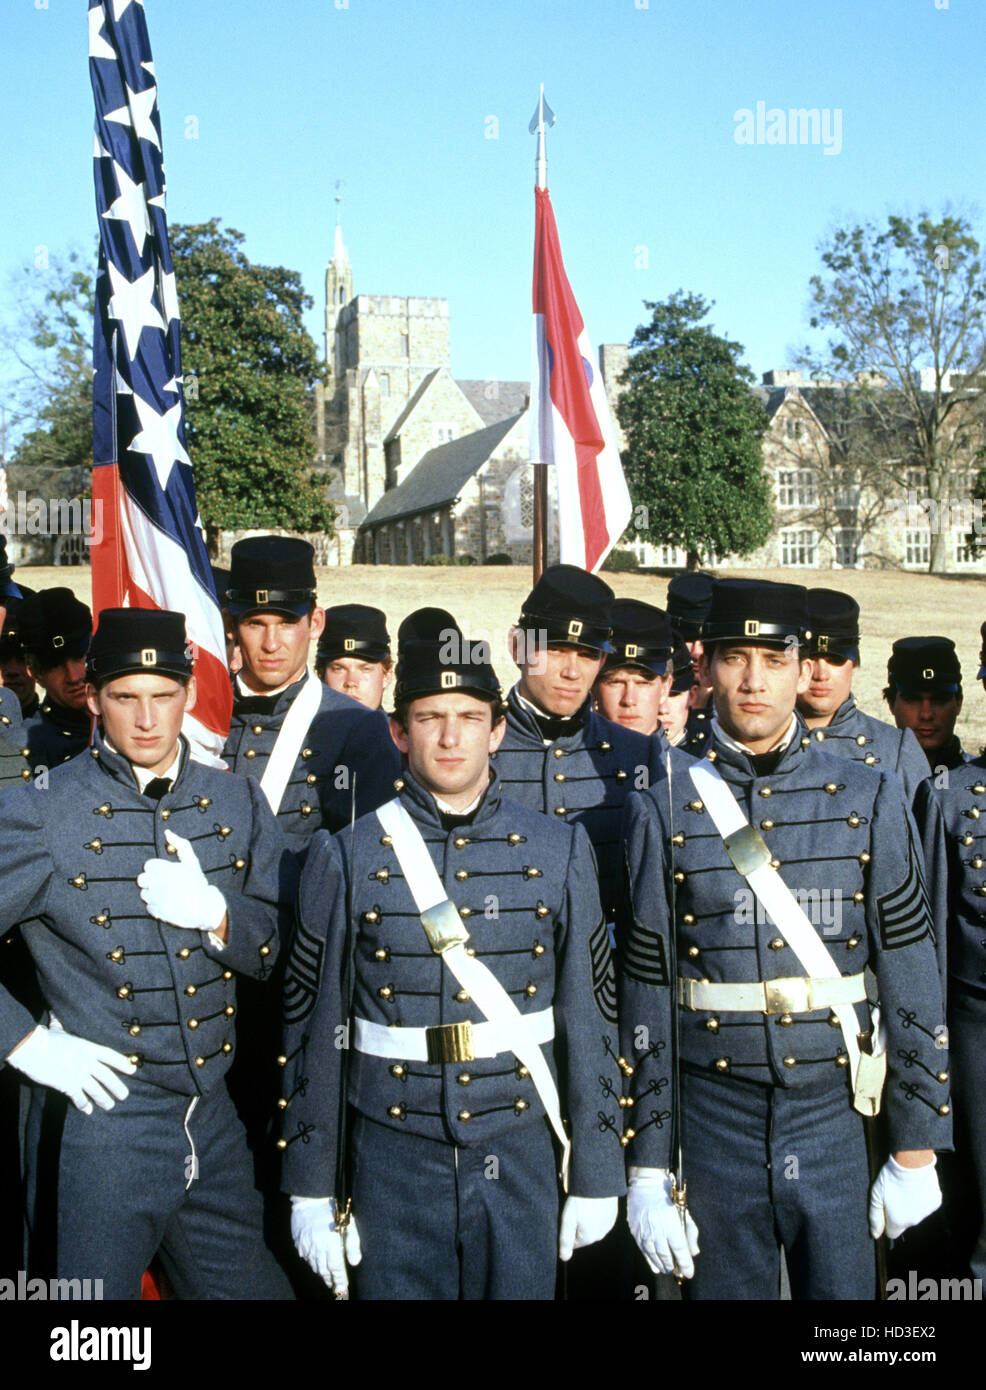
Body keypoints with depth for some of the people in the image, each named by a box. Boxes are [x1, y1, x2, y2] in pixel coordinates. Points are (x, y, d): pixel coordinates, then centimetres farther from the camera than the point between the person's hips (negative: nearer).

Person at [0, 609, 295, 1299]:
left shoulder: (237, 802, 5)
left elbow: (280, 948, 5)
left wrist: (214, 913, -13)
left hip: (215, 1118, 4)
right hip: (105, 1123, -4)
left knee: (249, 1284, 17)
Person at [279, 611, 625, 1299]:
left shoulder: (560, 849, -1)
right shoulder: (347, 858, -4)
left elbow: (592, 1017, 2)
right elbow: (312, 1028, 0)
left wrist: (597, 1176, 2)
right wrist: (311, 1189, 2)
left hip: (520, 1156, 1)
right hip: (395, 1160, -1)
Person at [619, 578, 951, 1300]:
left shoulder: (870, 800, 0)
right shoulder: (665, 811, -2)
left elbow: (912, 978, 1)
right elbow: (646, 994, 0)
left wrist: (916, 1152, 0)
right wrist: (647, 1167, 0)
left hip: (833, 1113, 1)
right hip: (715, 1123, 0)